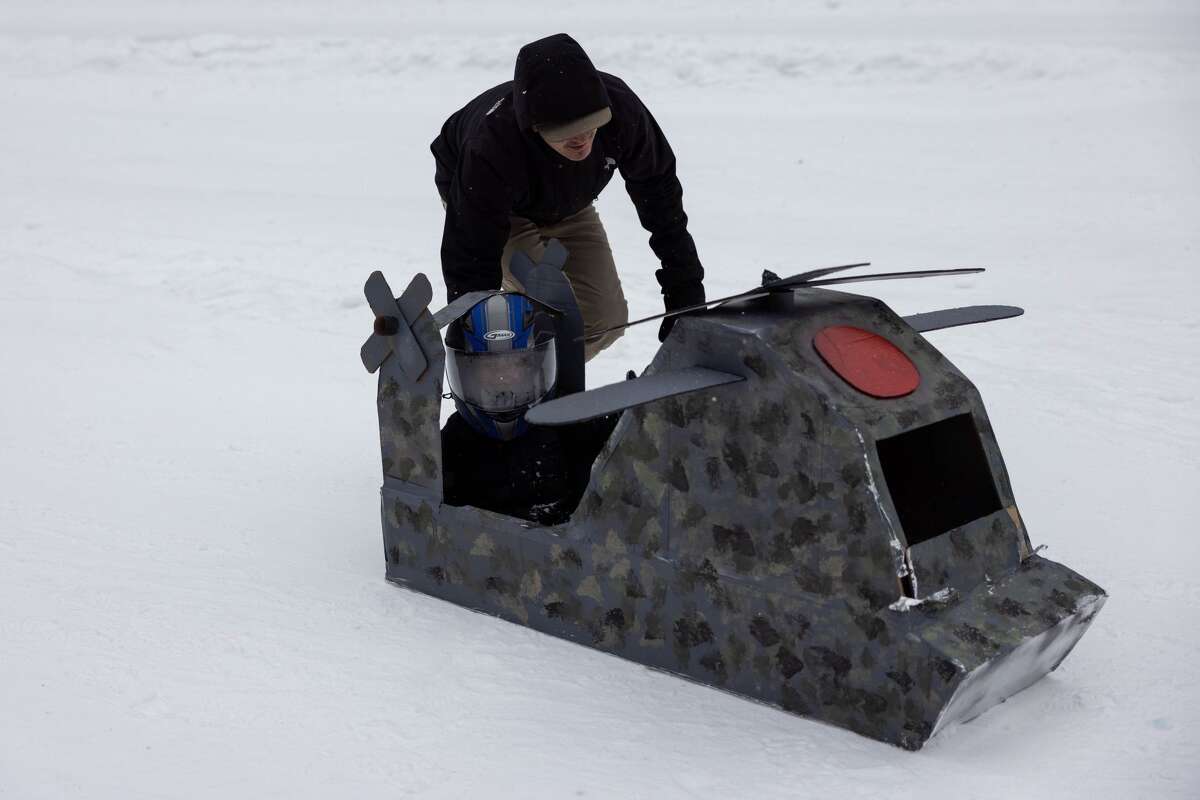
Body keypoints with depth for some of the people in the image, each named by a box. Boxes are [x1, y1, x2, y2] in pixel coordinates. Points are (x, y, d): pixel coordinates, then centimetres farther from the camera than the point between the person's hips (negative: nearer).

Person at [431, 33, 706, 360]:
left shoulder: (620, 108, -33)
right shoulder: (491, 148, -44)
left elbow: (659, 191, -17)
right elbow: (472, 260, -38)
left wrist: (684, 285, -15)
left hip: (567, 205, 5)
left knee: (606, 318, -5)